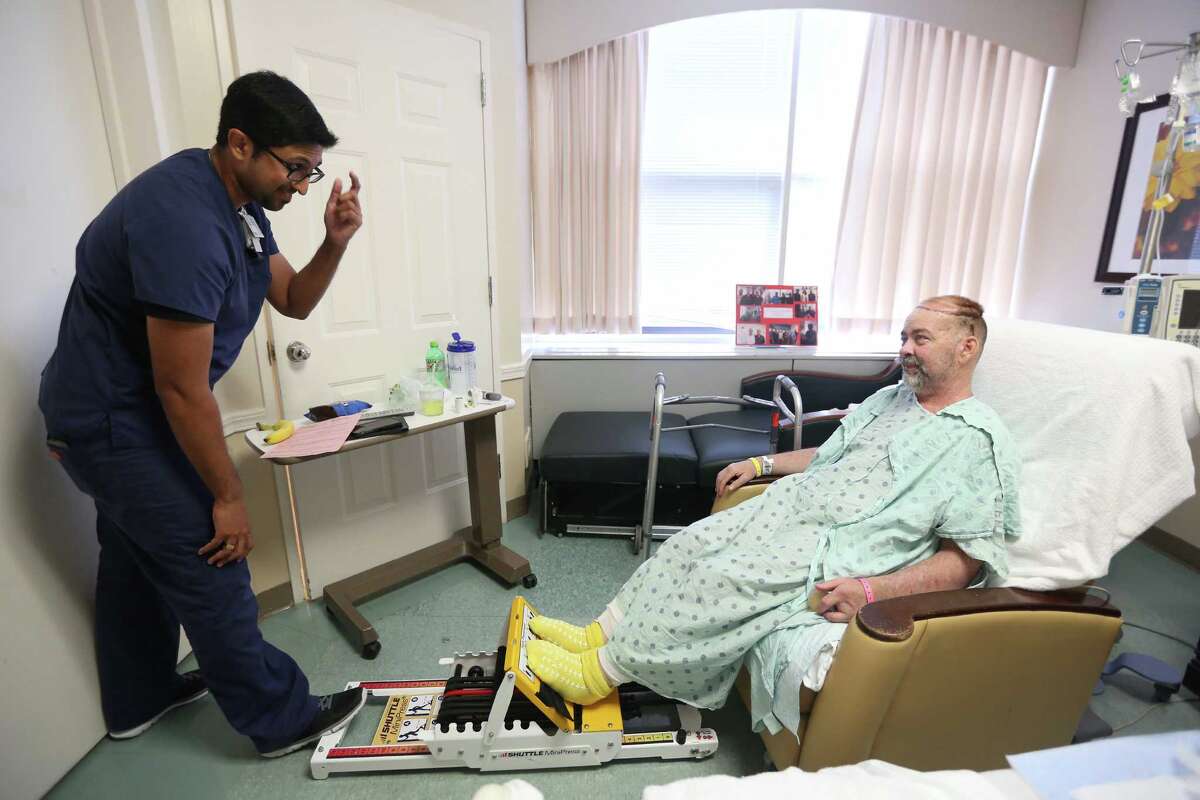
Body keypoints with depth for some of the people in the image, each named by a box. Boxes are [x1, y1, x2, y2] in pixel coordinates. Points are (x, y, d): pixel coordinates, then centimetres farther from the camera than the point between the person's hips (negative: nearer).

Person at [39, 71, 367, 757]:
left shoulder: (241, 203, 0)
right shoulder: (184, 221, -29)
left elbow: (294, 301, 7)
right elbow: (183, 389, -27)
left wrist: (335, 243, -11)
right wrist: (228, 496, -18)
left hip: (116, 415, 10)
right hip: (116, 424, -10)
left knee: (137, 558, 22)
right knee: (210, 571, -1)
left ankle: (138, 699, 43)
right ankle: (281, 719, 16)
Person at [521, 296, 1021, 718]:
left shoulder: (982, 442, -6)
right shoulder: (887, 400, 17)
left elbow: (966, 560, -11)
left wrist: (872, 592, -23)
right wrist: (761, 463, 17)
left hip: (841, 553, -7)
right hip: (790, 505, 7)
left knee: (726, 579, -23)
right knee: (694, 543, -11)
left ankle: (601, 672, -12)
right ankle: (600, 634, -4)